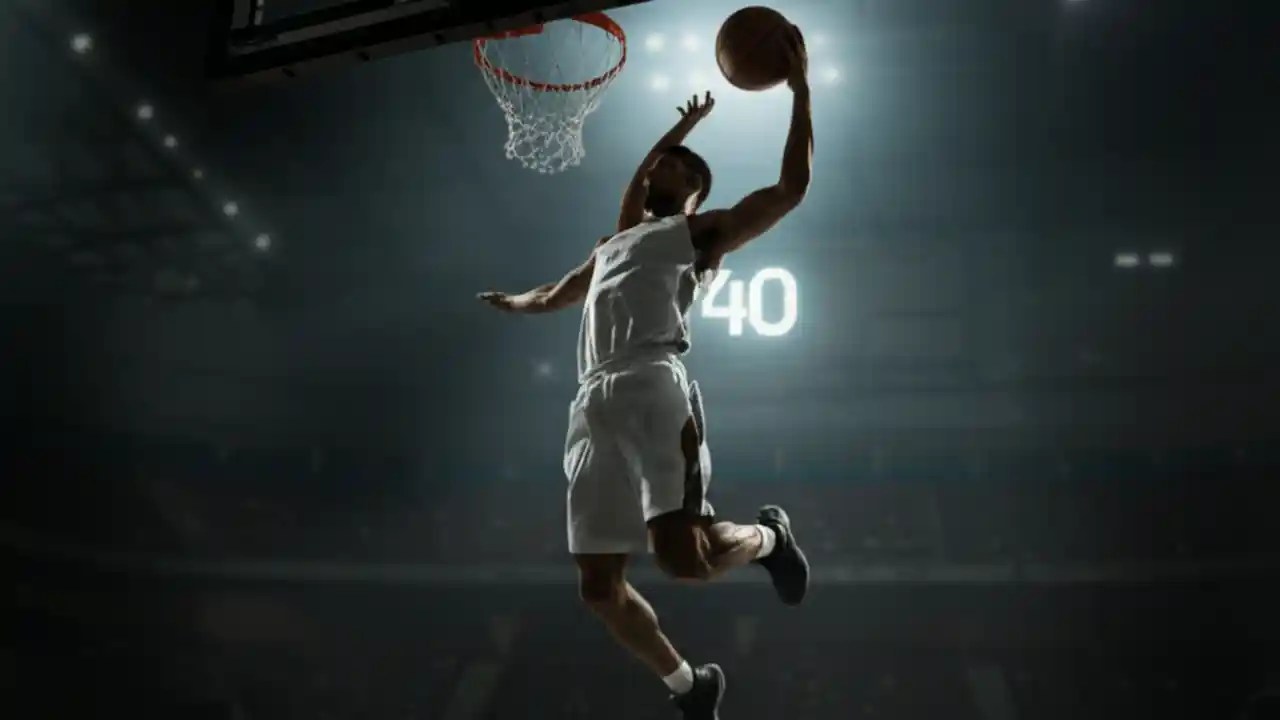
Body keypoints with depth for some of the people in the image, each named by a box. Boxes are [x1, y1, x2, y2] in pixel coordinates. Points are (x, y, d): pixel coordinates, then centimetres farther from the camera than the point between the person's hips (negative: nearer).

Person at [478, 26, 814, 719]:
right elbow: (557, 294, 52)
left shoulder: (704, 230, 16)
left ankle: (769, 536, 8)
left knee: (681, 553, -25)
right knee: (599, 587, 3)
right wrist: (517, 302, 66)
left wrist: (800, 92, 8)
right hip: (593, 405, 6)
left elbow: (791, 186, 7)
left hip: (653, 388, -6)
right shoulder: (613, 243, 34)